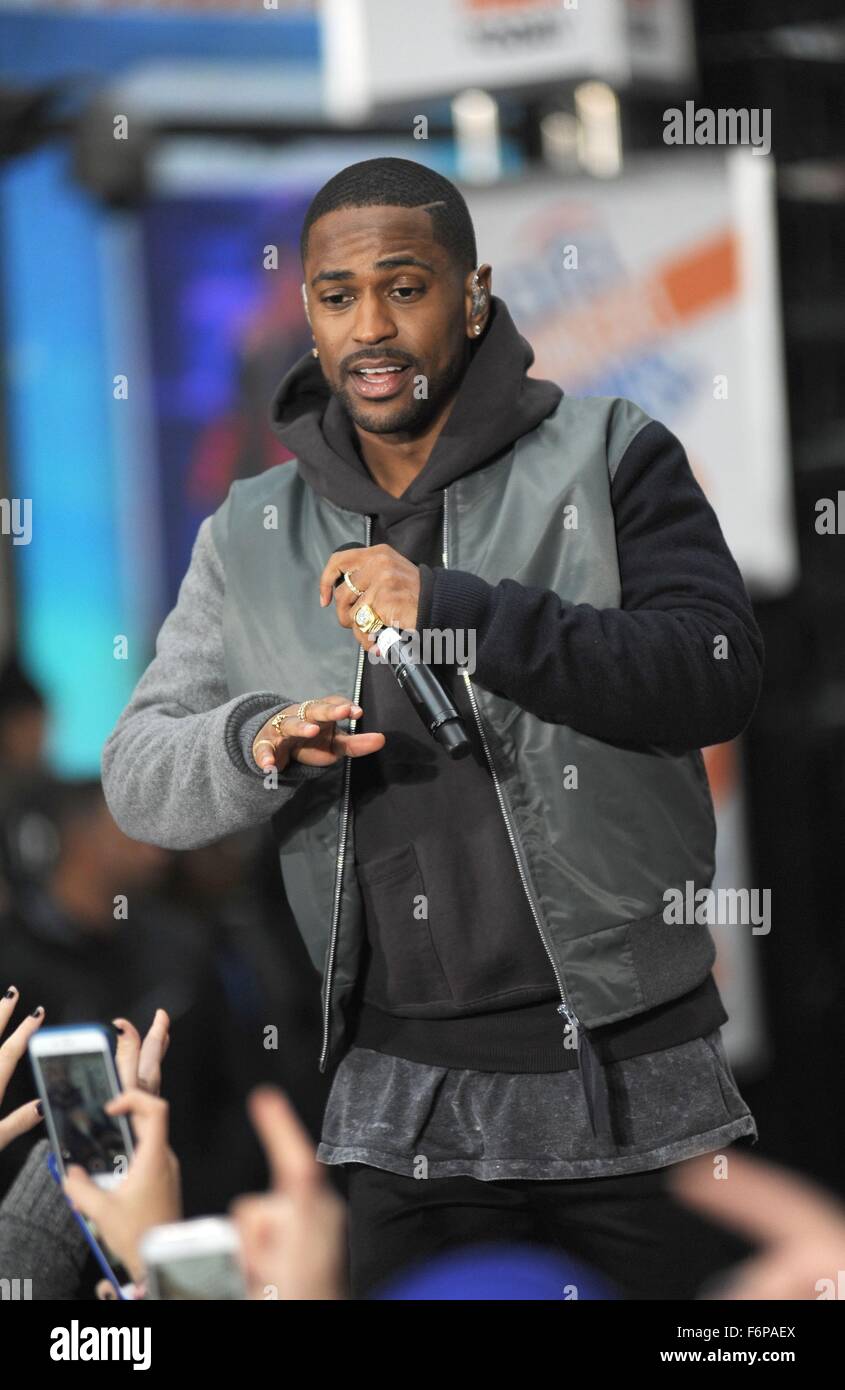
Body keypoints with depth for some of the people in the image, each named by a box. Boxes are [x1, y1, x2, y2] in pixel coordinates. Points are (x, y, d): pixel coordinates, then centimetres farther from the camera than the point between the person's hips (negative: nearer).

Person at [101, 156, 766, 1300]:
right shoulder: (252, 536, 11)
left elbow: (719, 675, -13)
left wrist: (458, 611, -22)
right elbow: (138, 775, 8)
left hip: (642, 1079, -2)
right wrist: (250, 743, -16)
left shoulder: (609, 458, 0)